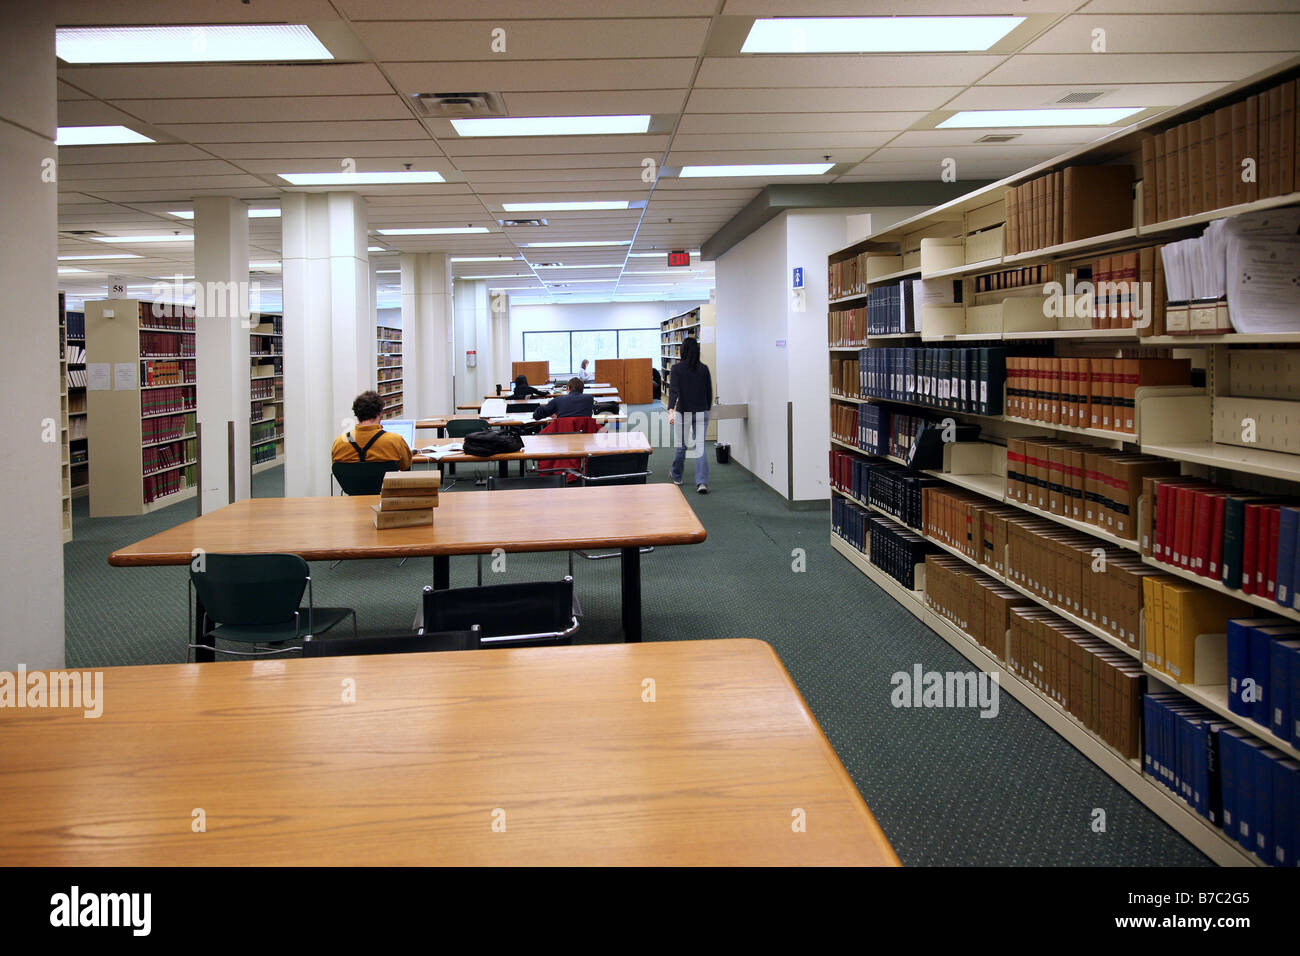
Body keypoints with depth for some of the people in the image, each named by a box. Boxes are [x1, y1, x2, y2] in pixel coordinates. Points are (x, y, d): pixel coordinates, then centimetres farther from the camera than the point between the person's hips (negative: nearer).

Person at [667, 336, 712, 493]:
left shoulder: (677, 368, -8)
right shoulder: (704, 368, 1)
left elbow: (674, 390, -20)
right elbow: (709, 392, 7)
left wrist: (671, 410, -28)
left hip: (684, 412, -2)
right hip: (702, 413, 2)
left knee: (681, 445, 16)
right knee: (700, 446, 1)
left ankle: (676, 476, 36)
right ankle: (702, 482, -13)